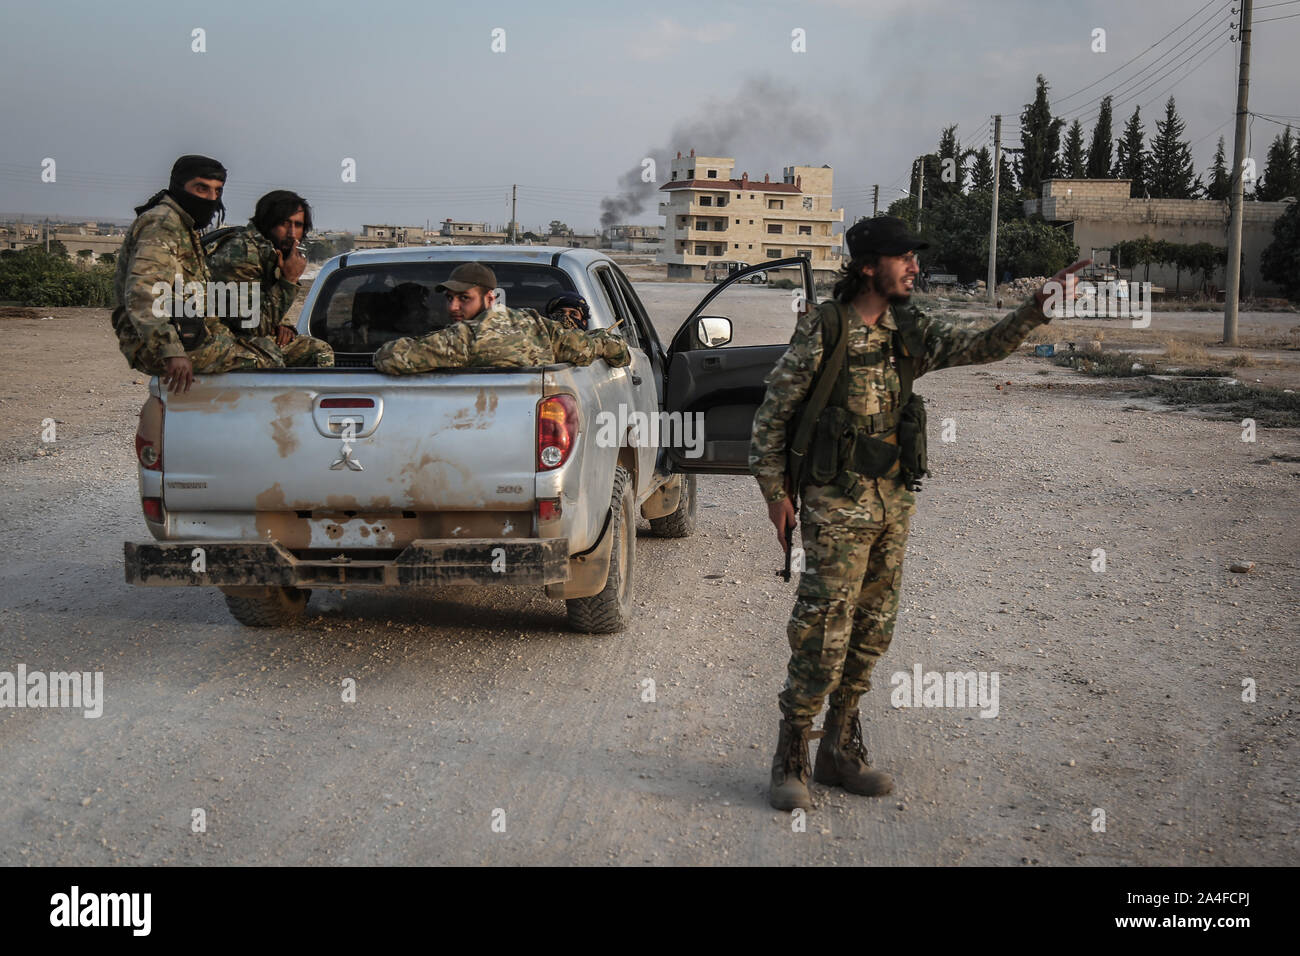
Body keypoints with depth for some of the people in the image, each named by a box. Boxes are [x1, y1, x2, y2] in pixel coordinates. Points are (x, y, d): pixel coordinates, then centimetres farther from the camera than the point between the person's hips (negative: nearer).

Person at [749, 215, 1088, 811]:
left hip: (894, 501, 7)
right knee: (822, 635, -7)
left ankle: (839, 751, 24)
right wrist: (776, 493, -8)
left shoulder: (911, 333, 8)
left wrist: (1037, 307, -17)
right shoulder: (822, 329, -8)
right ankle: (790, 761, 5)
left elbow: (981, 347, -3)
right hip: (837, 504, -6)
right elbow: (772, 413, -5)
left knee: (871, 633, 11)